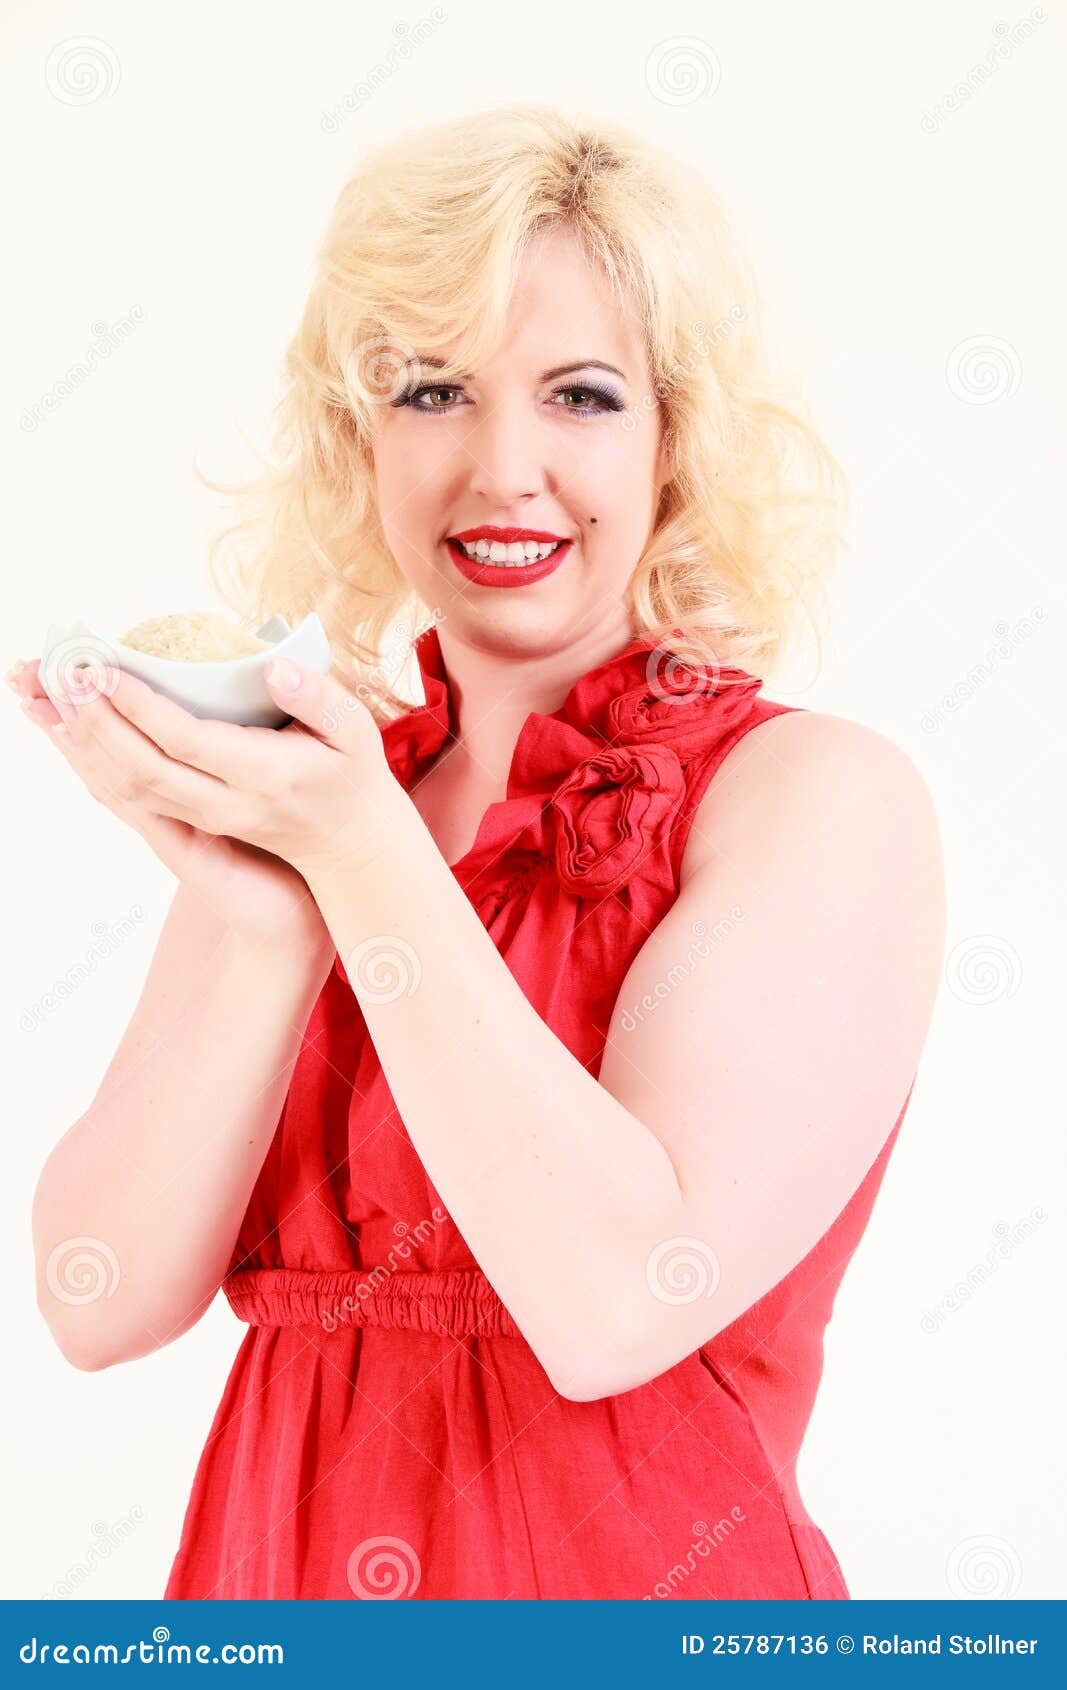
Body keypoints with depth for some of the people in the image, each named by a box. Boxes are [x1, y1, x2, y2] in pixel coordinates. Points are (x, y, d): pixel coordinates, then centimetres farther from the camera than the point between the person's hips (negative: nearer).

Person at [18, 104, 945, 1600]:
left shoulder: (827, 795, -12)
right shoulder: (291, 799, -1)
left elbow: (620, 1301, -22)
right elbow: (101, 1302, -7)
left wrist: (363, 853, -21)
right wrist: (263, 930, -20)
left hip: (647, 1584, -3)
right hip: (280, 1569, 4)